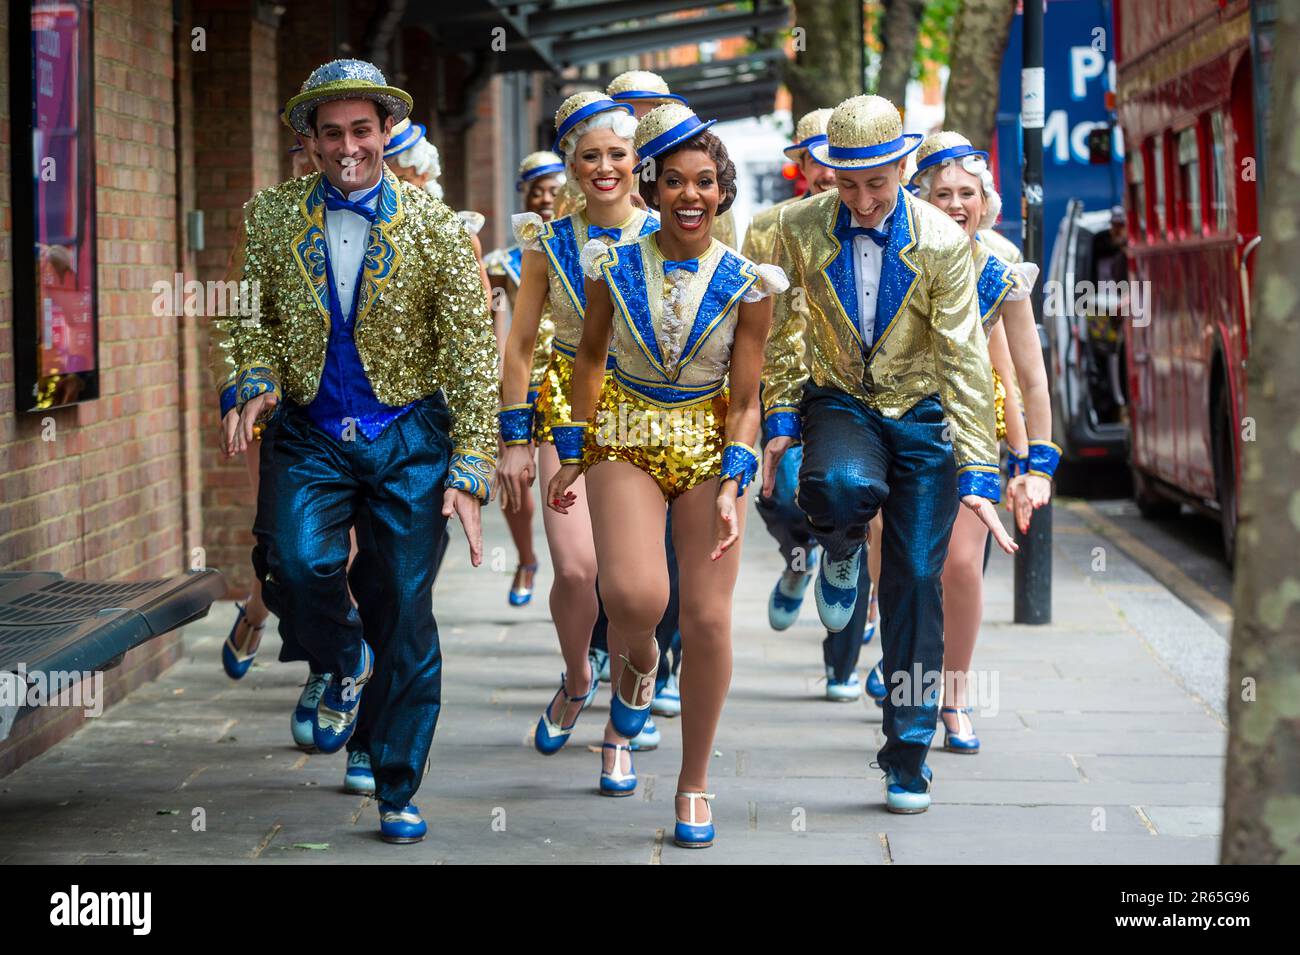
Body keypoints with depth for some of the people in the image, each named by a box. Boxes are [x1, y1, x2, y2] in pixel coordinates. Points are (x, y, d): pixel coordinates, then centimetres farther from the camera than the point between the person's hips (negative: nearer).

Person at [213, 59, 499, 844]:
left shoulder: (437, 229, -3)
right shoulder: (271, 217, 3)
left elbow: (472, 356, -4)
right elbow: (253, 314, 15)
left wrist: (470, 473, -10)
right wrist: (258, 383, -7)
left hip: (410, 438, -1)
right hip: (311, 434, 1)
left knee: (407, 617, 1)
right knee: (298, 562, -25)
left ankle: (398, 795, 17)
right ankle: (348, 662, 11)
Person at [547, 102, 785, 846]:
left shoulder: (747, 284, -6)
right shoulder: (615, 268, -4)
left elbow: (745, 399, -3)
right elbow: (591, 359, 9)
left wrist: (731, 487, -12)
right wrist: (573, 457, 11)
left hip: (710, 445, 1)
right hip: (626, 442, 0)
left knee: (709, 619, -3)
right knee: (635, 596, -24)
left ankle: (695, 784, 13)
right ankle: (637, 672, 15)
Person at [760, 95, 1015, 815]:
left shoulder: (943, 243, -15)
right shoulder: (801, 228, -9)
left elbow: (965, 360, -13)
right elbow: (783, 326, 7)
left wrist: (978, 476, -16)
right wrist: (780, 418, 4)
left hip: (922, 413, 0)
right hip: (838, 402, 1)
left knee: (915, 580, -3)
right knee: (842, 487, -36)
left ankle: (908, 754, 10)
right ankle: (841, 553, 4)